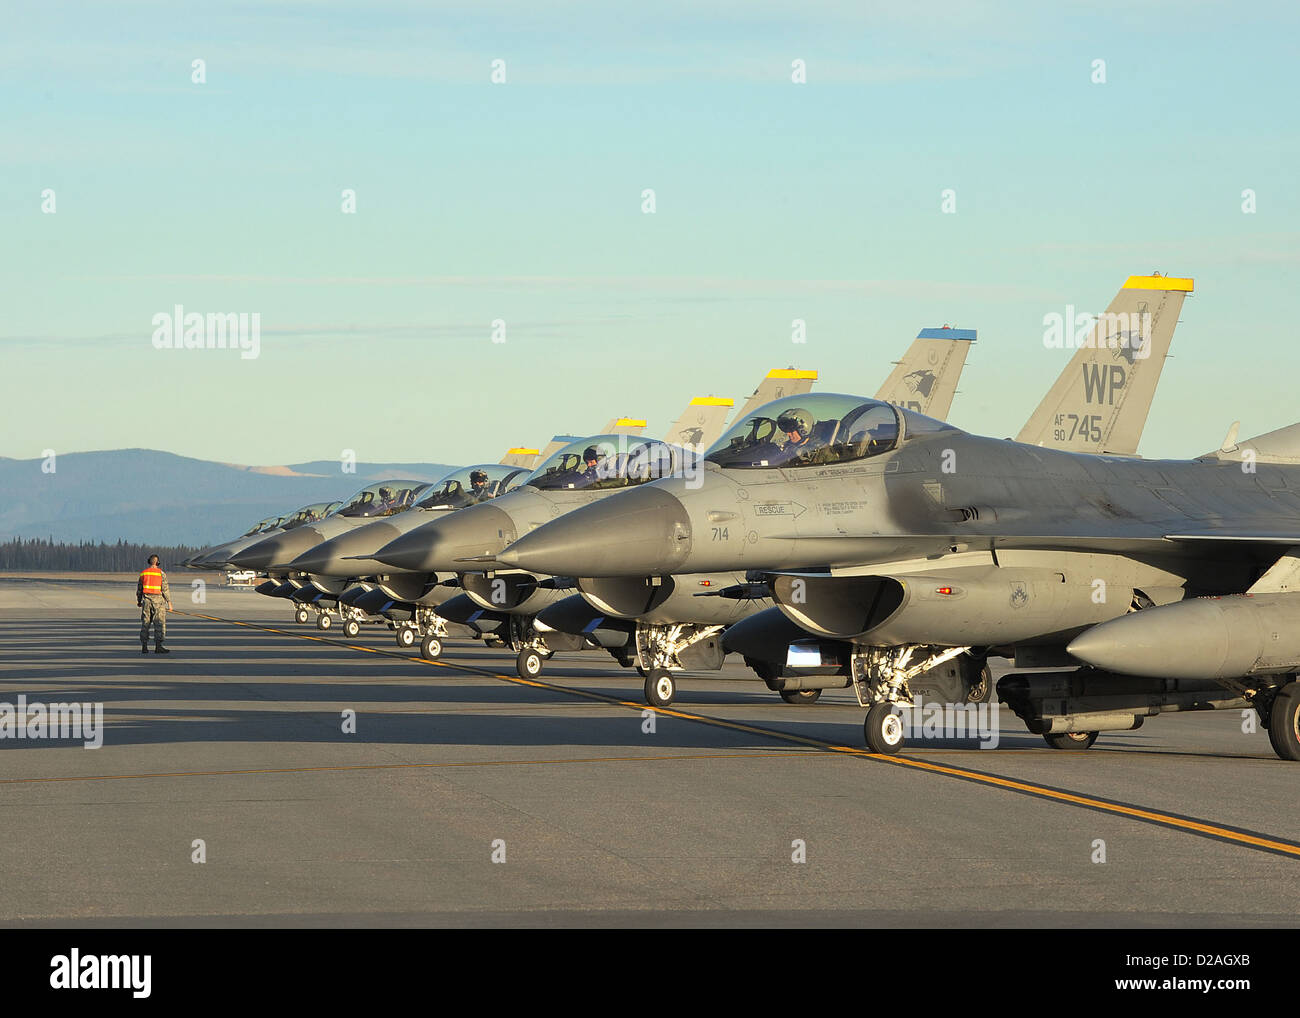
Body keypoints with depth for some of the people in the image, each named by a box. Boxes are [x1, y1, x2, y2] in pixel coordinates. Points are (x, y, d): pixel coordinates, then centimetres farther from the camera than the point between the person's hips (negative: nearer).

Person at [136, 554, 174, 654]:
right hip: (158, 600, -4)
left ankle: (144, 647, 8)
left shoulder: (143, 573, 6)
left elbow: (139, 589, 12)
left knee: (145, 624, 9)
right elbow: (165, 589, -9)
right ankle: (158, 647, -8)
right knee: (159, 624, -2)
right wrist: (169, 603, -5)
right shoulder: (161, 574, -6)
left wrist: (139, 601, 24)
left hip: (146, 601, 4)